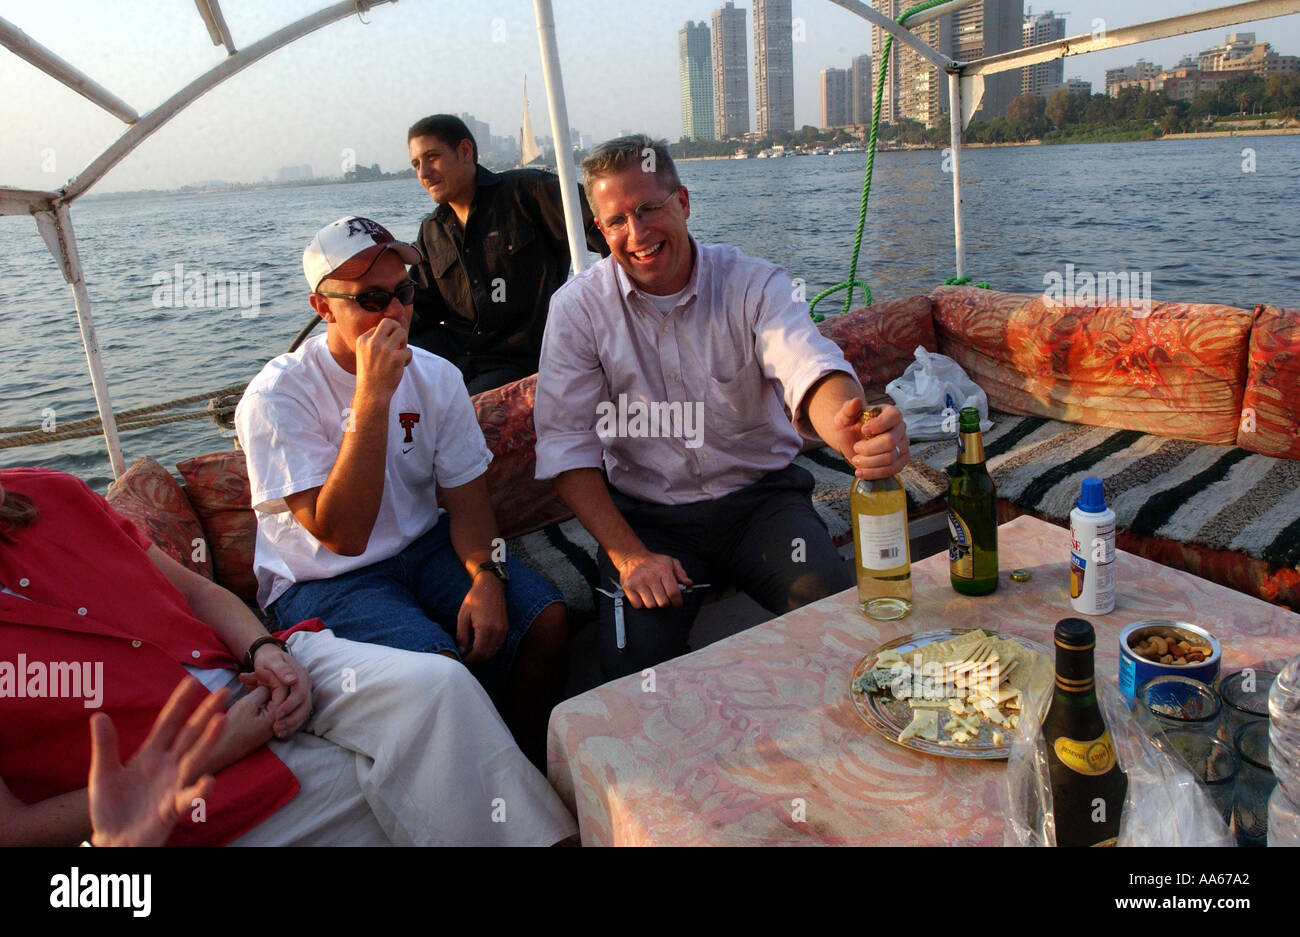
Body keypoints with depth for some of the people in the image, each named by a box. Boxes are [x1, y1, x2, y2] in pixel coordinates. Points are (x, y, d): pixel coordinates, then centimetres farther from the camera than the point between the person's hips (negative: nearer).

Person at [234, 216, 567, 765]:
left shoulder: (436, 377, 0)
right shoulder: (275, 398, -16)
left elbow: (465, 497, 2)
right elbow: (341, 535, -25)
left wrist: (486, 575, -20)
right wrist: (373, 396, -30)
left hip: (425, 547, 5)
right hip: (323, 581, -4)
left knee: (546, 620, -16)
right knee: (439, 665, -30)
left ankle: (530, 766, 7)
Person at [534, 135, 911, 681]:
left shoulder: (755, 284, -8)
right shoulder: (578, 308, -5)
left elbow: (811, 371, -28)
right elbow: (567, 447, -8)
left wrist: (851, 430, -53)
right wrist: (628, 554, -19)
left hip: (761, 497, 1)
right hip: (648, 515, 0)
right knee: (635, 668, -21)